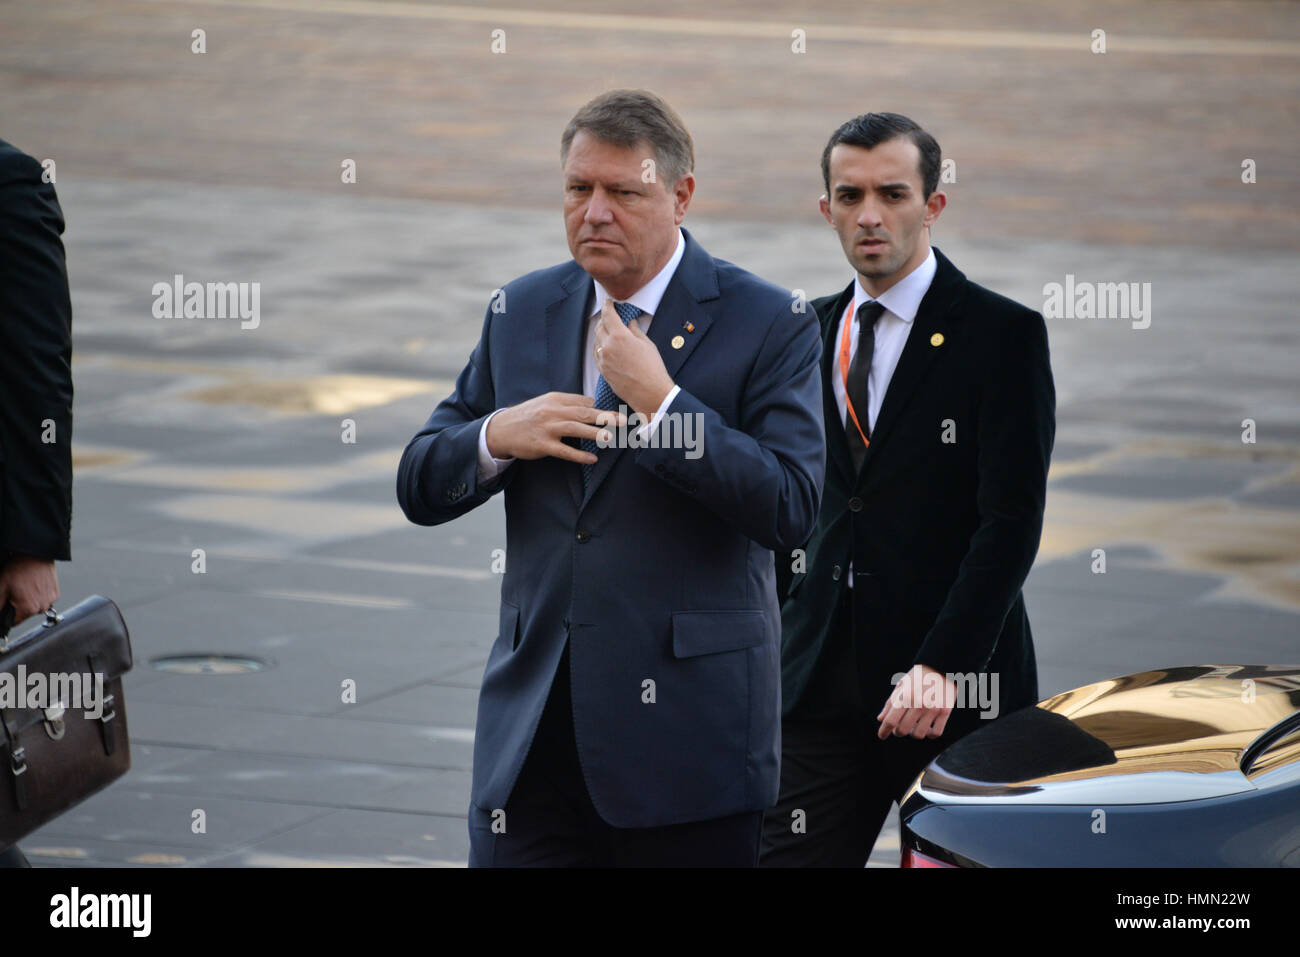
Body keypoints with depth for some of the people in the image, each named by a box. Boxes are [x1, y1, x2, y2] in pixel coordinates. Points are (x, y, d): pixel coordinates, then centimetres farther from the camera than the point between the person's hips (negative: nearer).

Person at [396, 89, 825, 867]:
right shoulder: (521, 312, 11)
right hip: (534, 714, 4)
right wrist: (497, 438, -8)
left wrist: (661, 405, -19)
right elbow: (420, 489, 13)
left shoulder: (769, 326, -3)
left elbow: (791, 511, -14)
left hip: (686, 723, -3)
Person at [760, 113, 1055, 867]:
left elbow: (1012, 520, -11)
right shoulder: (810, 334, 13)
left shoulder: (1003, 335, -4)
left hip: (959, 685, -4)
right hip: (823, 684, 4)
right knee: (787, 858, -5)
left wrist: (941, 669, -19)